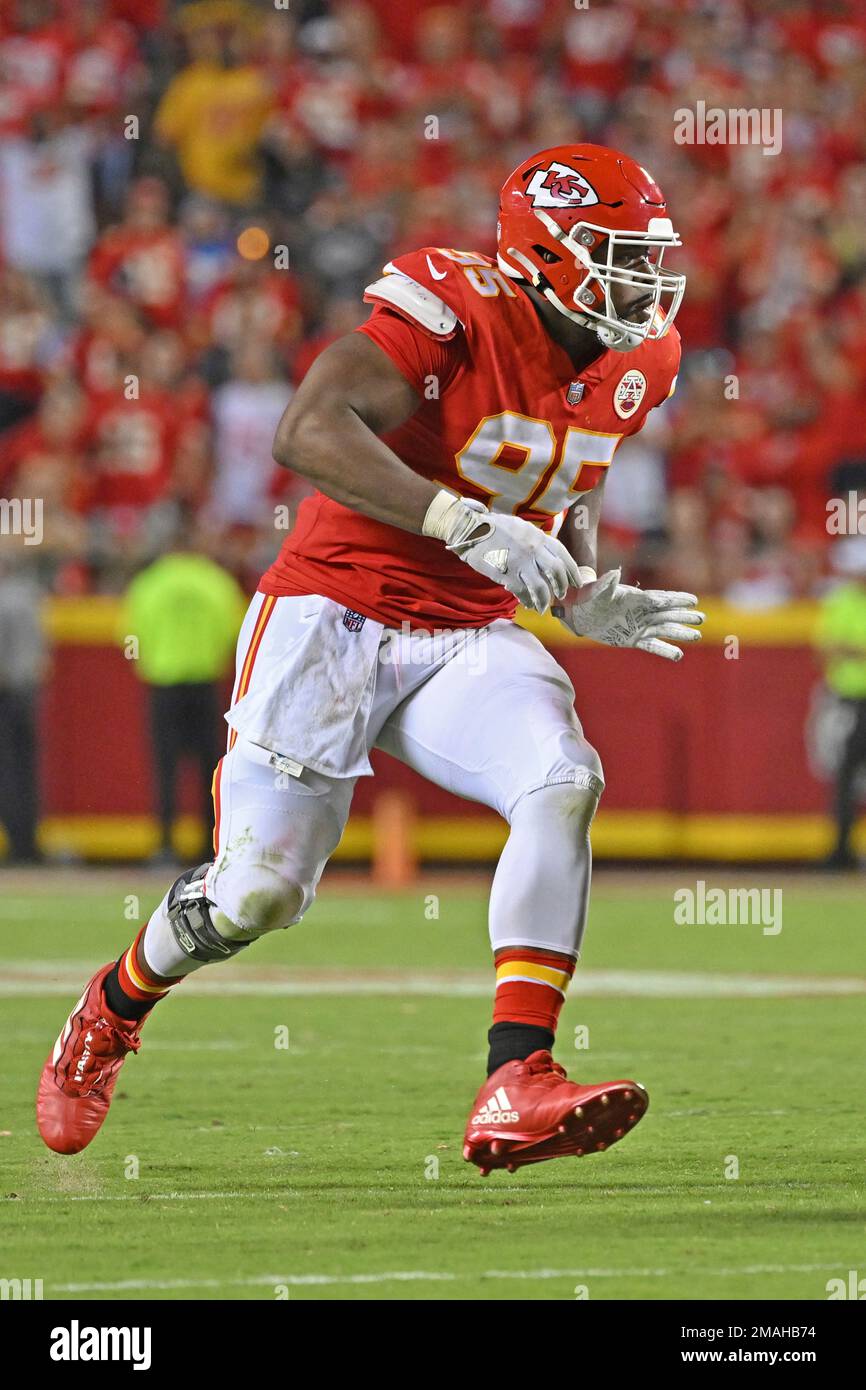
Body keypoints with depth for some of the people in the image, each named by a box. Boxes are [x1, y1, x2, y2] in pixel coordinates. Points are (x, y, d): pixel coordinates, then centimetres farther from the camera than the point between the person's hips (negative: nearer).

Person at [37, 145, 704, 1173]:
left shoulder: (630, 369, 5)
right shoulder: (452, 309, -19)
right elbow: (308, 432, -32)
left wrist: (588, 601, 9)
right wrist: (467, 525, -39)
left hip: (465, 642, 6)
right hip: (333, 616, -6)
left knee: (564, 786, -24)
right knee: (257, 892, -6)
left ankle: (515, 1092, -31)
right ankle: (109, 1013, 29)